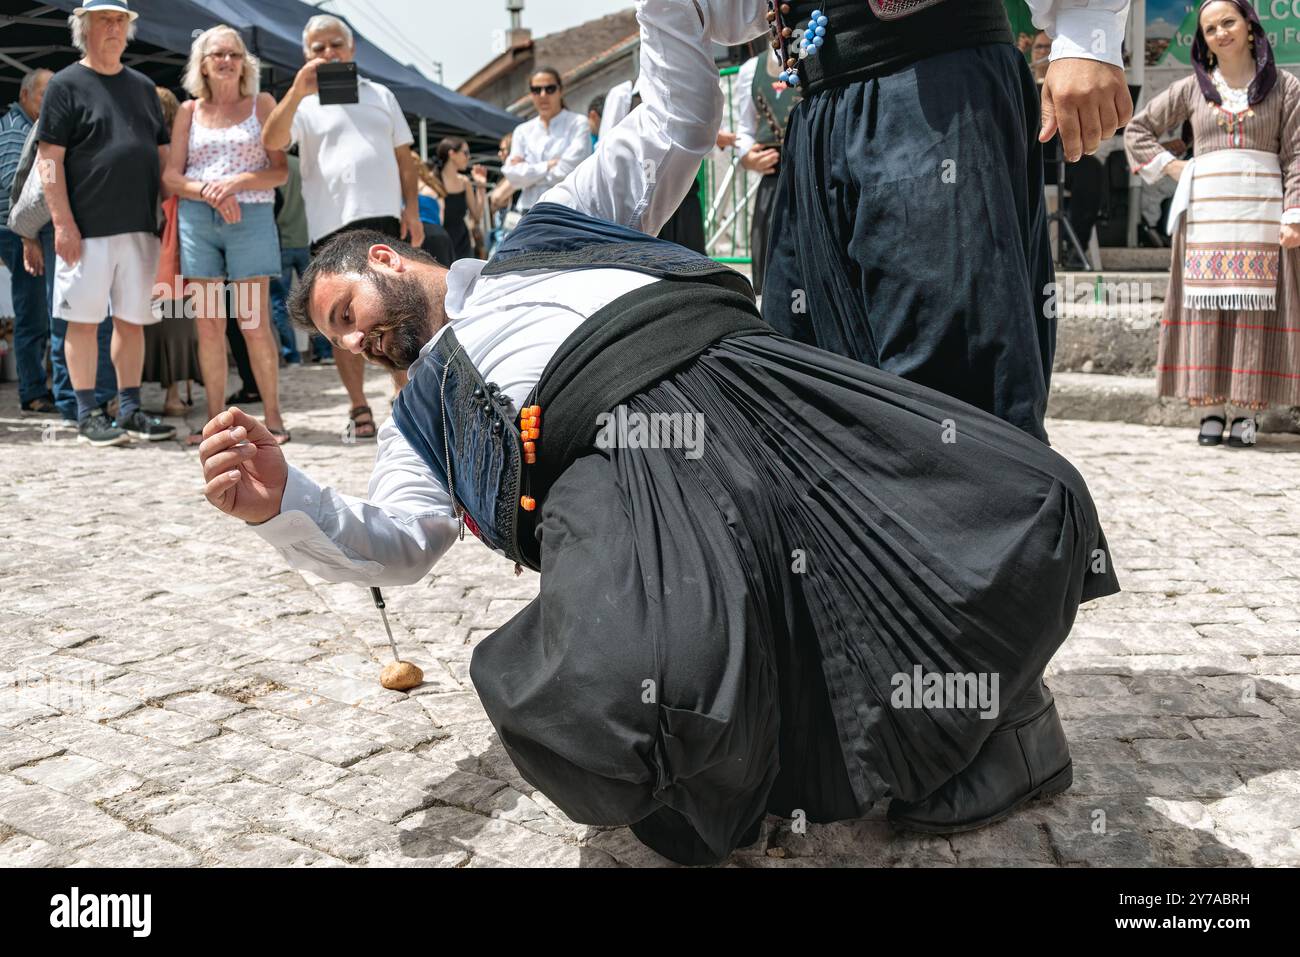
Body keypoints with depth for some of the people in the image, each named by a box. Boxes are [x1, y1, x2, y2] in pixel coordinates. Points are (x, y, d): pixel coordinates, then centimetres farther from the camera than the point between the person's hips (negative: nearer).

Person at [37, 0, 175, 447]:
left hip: (140, 227, 5)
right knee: (84, 319, 1)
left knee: (132, 320, 8)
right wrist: (63, 223, -13)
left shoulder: (142, 86, 16)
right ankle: (87, 414, 8)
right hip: (88, 229, -5)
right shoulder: (66, 84, 0)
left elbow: (162, 153, 19)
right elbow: (50, 160, -5)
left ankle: (130, 410, 15)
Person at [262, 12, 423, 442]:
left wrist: (412, 208, 5)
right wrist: (298, 92, -21)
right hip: (332, 225, -1)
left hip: (385, 218, 2)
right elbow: (271, 141, -10)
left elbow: (404, 158, 18)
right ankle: (359, 410, 8)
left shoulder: (381, 95, 18)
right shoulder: (304, 103, 9)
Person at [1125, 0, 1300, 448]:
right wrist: (1172, 168, 7)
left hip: (1262, 214, -1)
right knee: (1205, 310, -3)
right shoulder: (1192, 88, 12)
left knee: (1255, 310, -4)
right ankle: (1211, 409, 2)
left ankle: (1248, 412, 0)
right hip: (1205, 215, 1)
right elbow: (1137, 130, 20)